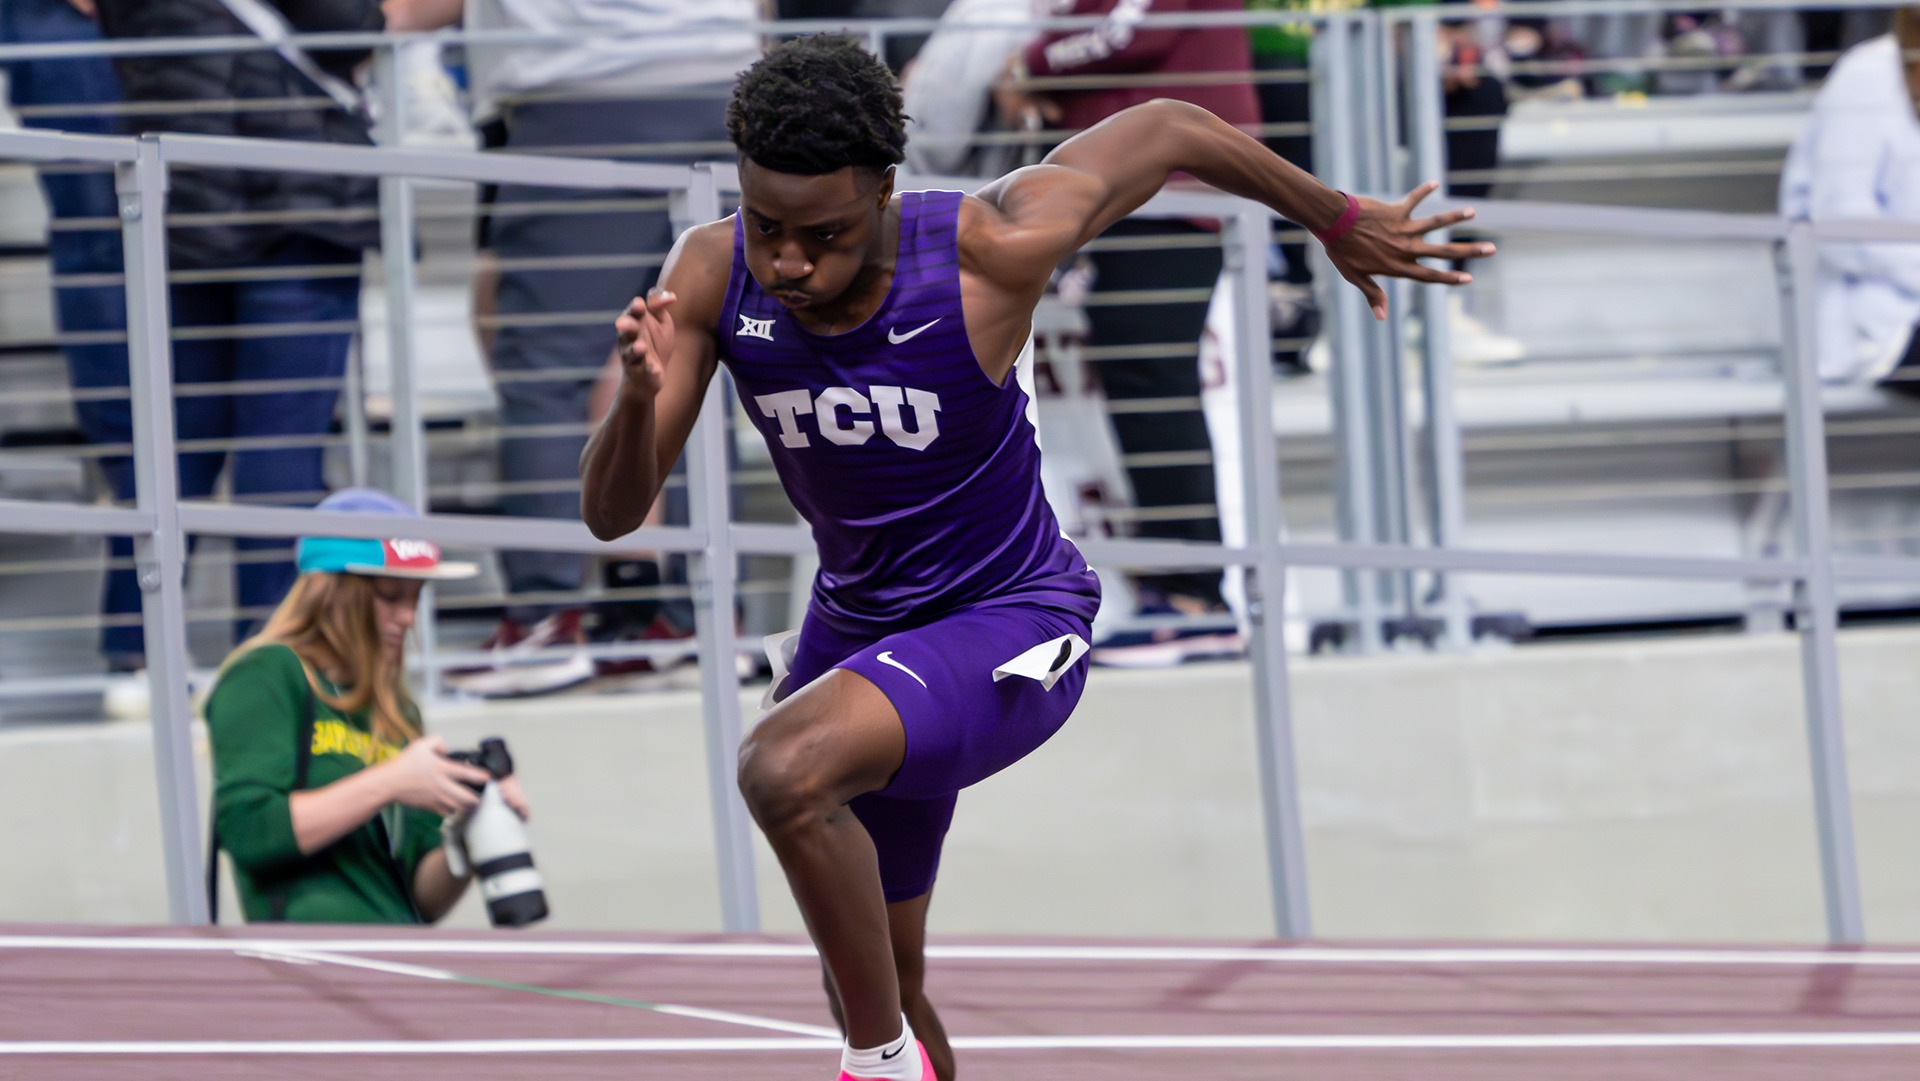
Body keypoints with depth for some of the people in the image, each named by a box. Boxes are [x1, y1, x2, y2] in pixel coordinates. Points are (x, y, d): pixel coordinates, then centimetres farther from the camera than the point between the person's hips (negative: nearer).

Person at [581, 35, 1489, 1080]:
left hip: (1012, 630, -6)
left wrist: (1338, 220, 7)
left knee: (784, 769, -33)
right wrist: (638, 395, -39)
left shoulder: (985, 249, -28)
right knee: (870, 980, 17)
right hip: (857, 627, 6)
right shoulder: (712, 277, -17)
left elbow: (1166, 130, -10)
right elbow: (610, 513, -16)